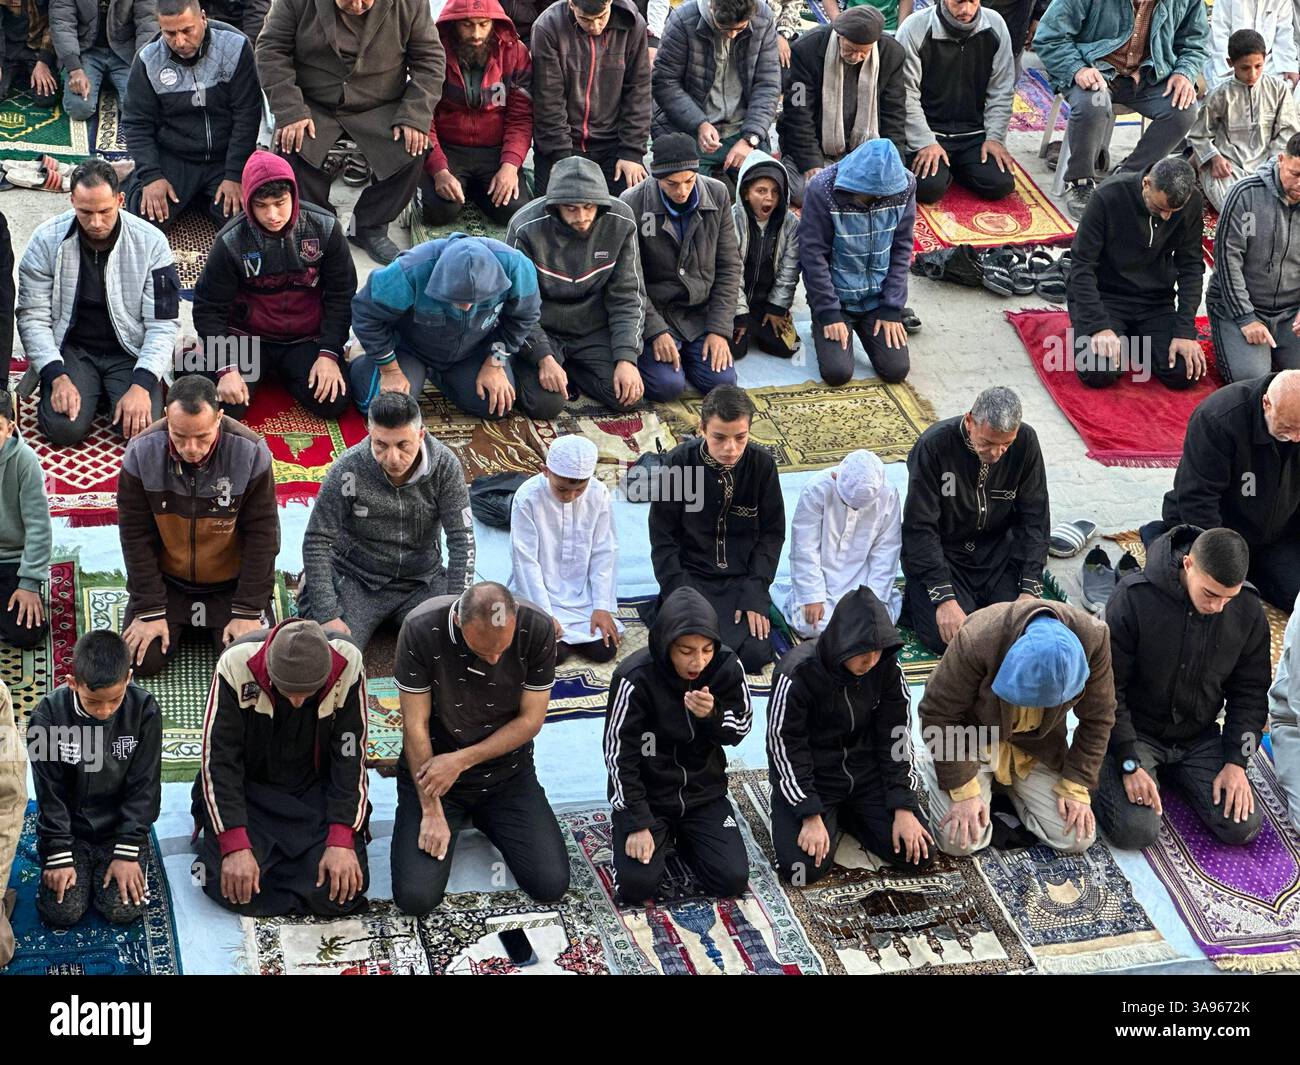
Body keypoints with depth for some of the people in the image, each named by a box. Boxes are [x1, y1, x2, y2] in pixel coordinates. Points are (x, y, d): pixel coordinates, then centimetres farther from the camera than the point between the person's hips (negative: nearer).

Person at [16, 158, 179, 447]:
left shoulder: (150, 242, -11)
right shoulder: (47, 239, -9)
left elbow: (162, 324, -10)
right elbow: (33, 317, -7)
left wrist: (141, 385, -23)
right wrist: (56, 377, -21)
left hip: (130, 352, 0)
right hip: (72, 349, 0)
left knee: (144, 430, -24)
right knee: (64, 429, -24)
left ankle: (109, 390, 10)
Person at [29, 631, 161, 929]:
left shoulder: (144, 710, -16)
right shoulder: (49, 715, -18)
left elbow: (144, 788, -10)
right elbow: (49, 794, -10)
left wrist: (127, 853, -14)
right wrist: (58, 856, -14)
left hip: (122, 827, 0)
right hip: (68, 828, 0)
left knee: (124, 909, -16)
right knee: (62, 912, -14)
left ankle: (139, 858, 16)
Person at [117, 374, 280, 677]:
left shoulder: (251, 453, -24)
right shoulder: (142, 452, -20)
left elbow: (262, 536, -15)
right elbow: (136, 536, -12)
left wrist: (249, 612, -15)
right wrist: (150, 611, -13)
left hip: (230, 582, -1)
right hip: (165, 578, 1)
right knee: (141, 660, -11)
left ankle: (215, 621, 19)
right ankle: (178, 621, 22)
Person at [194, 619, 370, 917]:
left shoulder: (348, 666, -21)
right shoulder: (236, 666, -24)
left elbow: (351, 758, -12)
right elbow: (218, 761, -18)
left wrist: (342, 842, -20)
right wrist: (235, 846, -25)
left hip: (315, 791, 1)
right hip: (250, 789, -1)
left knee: (341, 892, -18)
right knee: (232, 889, -21)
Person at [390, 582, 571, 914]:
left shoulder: (538, 629, -19)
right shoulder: (421, 629, -24)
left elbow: (531, 720, -10)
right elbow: (415, 725, -16)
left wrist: (461, 760, -19)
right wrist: (432, 811, -16)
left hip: (507, 772, 1)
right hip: (432, 767, -1)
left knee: (552, 884, -11)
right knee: (416, 896, -15)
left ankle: (485, 820, 19)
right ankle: (455, 818, 17)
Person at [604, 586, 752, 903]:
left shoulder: (726, 666, -14)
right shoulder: (635, 678, -24)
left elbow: (741, 729, 0)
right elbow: (619, 756, -16)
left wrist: (712, 715, -23)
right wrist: (637, 823, -18)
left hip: (703, 793, 3)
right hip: (646, 795, -3)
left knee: (733, 880, -10)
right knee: (636, 885, -18)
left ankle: (682, 837, 20)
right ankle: (662, 837, 16)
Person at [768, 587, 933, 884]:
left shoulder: (886, 666, -13)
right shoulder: (795, 674, -25)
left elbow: (896, 736, -4)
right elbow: (786, 748, -18)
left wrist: (903, 808, -8)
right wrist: (811, 816, -21)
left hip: (867, 773, 4)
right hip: (809, 779, -3)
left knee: (918, 853, -10)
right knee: (805, 868, -23)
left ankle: (845, 814, 14)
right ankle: (828, 816, 10)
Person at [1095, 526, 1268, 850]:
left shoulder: (1248, 609, -10)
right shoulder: (1134, 597, -23)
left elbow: (1250, 692, 1)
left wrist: (1236, 762, -9)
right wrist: (1130, 765, -20)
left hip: (1199, 737, 4)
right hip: (1135, 732, -4)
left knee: (1243, 827, -10)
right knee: (1136, 832, -22)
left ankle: (1172, 773, 16)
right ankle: (1104, 772, 11)